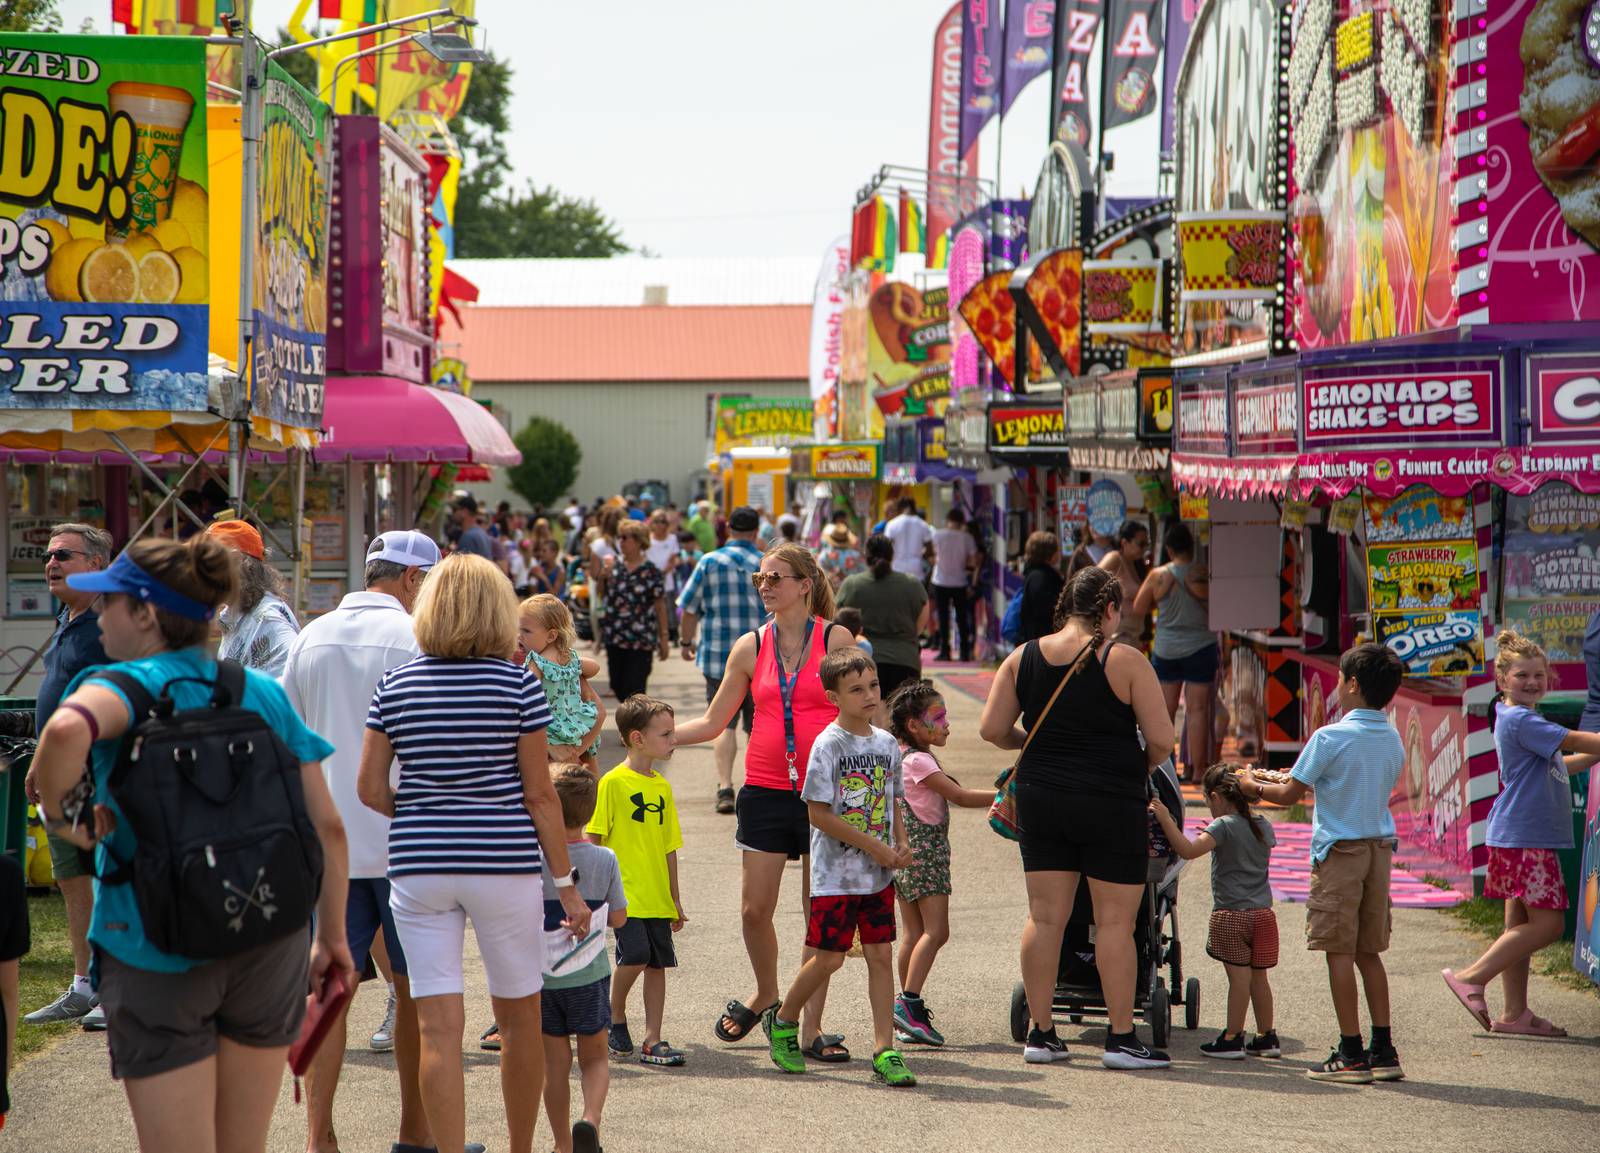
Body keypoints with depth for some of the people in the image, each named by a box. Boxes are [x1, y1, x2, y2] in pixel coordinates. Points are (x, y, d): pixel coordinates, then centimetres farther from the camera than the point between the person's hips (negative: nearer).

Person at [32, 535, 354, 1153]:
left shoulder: (123, 686, -9)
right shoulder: (264, 693, 6)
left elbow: (67, 728, -35)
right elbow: (327, 826, 5)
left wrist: (56, 808, -17)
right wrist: (332, 936, 14)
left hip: (158, 958, -5)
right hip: (270, 947, 5)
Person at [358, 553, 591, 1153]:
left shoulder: (394, 686, 2)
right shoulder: (518, 684, -5)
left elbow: (370, 789, 2)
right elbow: (539, 795, -5)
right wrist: (567, 883, 1)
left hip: (419, 868, 1)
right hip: (504, 865, -1)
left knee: (438, 1028, 0)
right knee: (520, 1017, 15)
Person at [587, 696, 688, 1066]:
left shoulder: (662, 787, 12)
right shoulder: (613, 782, -7)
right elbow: (594, 837, -7)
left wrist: (675, 898, 19)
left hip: (657, 896, 6)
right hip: (625, 894, -6)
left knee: (658, 964, 4)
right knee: (635, 956, -16)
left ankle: (652, 1041, 7)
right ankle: (615, 1018, 8)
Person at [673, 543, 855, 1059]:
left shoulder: (836, 639, -1)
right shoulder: (751, 647, 6)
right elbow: (713, 722, 12)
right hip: (766, 789, 2)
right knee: (754, 909, 2)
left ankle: (812, 1027, 8)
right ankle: (766, 994, 28)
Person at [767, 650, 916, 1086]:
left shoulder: (887, 744, 8)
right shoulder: (828, 745, -11)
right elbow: (818, 813, -14)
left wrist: (901, 844, -1)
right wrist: (873, 846, -15)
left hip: (880, 875, 5)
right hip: (836, 874, -5)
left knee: (881, 955, 1)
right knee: (829, 958, -1)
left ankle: (885, 1050, 3)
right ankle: (783, 1022, 23)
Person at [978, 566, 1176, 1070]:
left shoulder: (1023, 658, 3)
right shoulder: (1125, 661, -9)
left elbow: (992, 729, 3)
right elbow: (1161, 738, -11)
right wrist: (1142, 768, 9)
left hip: (1041, 801, 4)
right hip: (1112, 804, -4)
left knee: (1045, 917, 8)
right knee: (1115, 920, 1)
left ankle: (1041, 1033, 11)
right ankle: (1121, 1038, 3)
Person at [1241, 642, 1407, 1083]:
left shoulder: (1329, 738, -12)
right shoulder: (1393, 741, 7)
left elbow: (1289, 794, -7)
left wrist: (1254, 786, 14)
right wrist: (1307, 778, 29)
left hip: (1339, 850, -6)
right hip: (1380, 848, 6)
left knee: (1340, 951, -2)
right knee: (1368, 952, 13)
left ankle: (1351, 1054, -2)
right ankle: (1383, 1050, 11)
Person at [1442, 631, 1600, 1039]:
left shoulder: (1519, 719, 18)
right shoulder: (1519, 720, -13)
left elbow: (1558, 765, 29)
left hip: (1533, 838, 10)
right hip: (1523, 837, -10)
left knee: (1522, 924, 11)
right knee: (1547, 924, -9)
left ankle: (1514, 1013, 13)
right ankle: (1472, 978, -7)